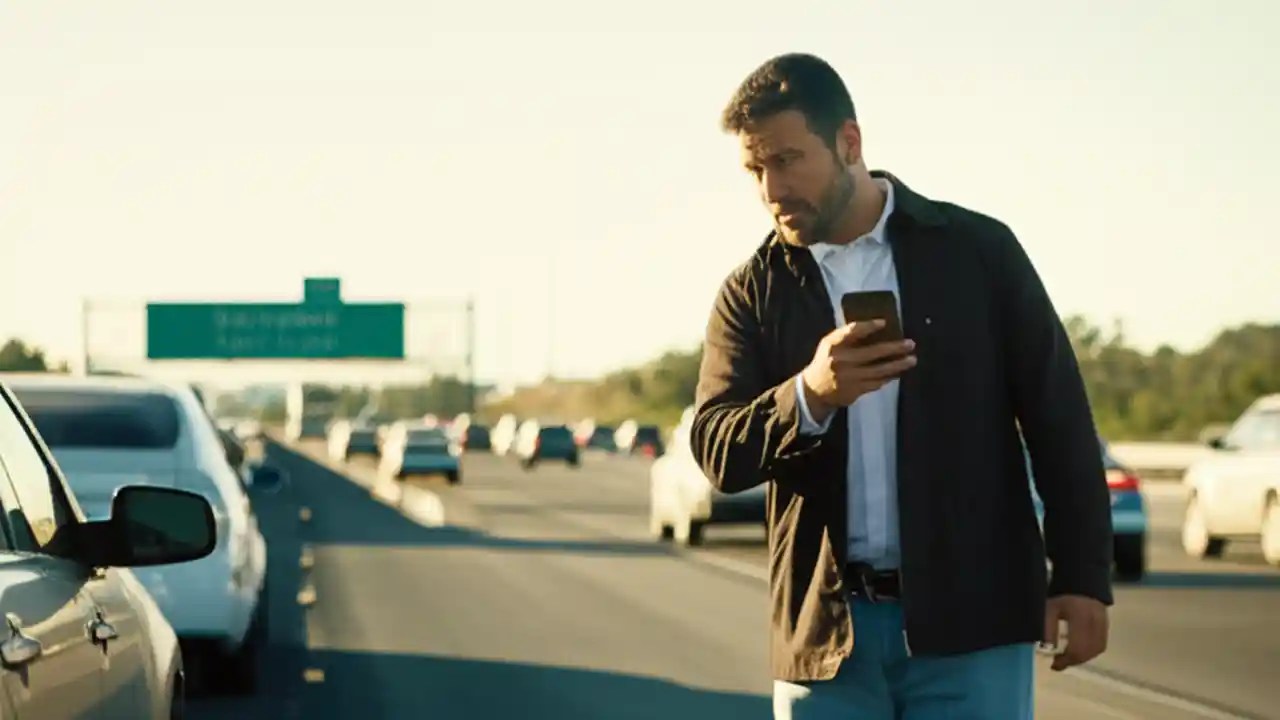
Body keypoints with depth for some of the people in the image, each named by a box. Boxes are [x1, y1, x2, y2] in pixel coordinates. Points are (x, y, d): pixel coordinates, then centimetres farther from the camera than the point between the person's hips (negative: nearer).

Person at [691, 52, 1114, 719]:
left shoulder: (976, 250, 4)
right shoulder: (752, 292, 8)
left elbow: (1058, 417, 3)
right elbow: (718, 453, -2)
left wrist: (1082, 577, -3)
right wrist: (809, 397, -22)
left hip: (970, 618, -2)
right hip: (826, 632, 2)